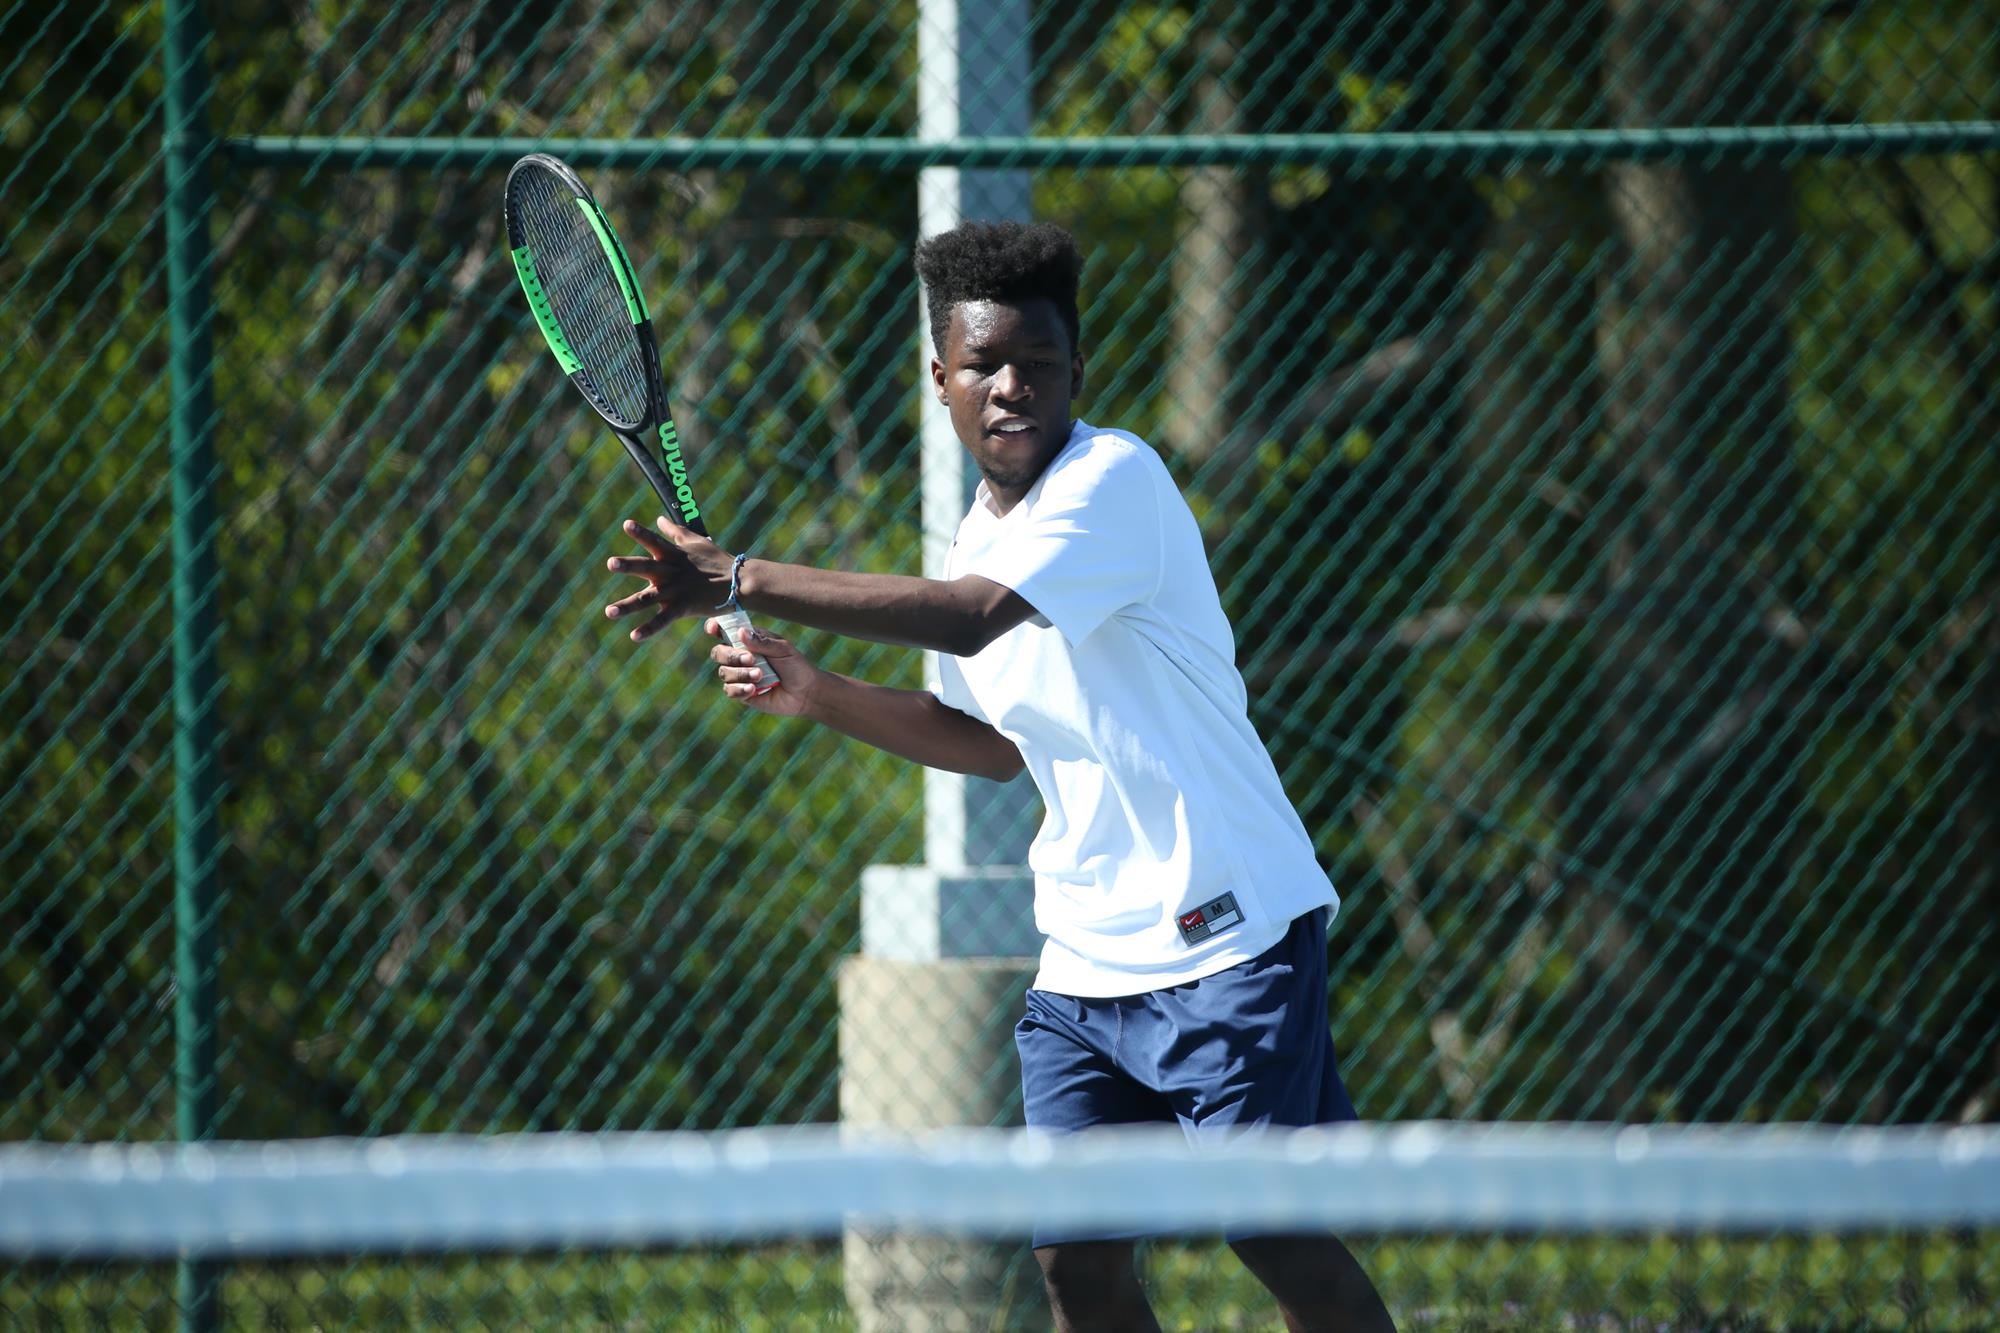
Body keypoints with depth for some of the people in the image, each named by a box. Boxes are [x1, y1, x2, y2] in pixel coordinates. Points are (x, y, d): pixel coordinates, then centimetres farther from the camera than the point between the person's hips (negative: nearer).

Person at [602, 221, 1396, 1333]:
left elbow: (972, 619, -31)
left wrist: (740, 580, -32)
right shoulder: (980, 536, 11)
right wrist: (813, 692, 12)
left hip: (1225, 936, -8)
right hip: (1087, 956, 8)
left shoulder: (1116, 477, -16)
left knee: (1280, 1240, -9)